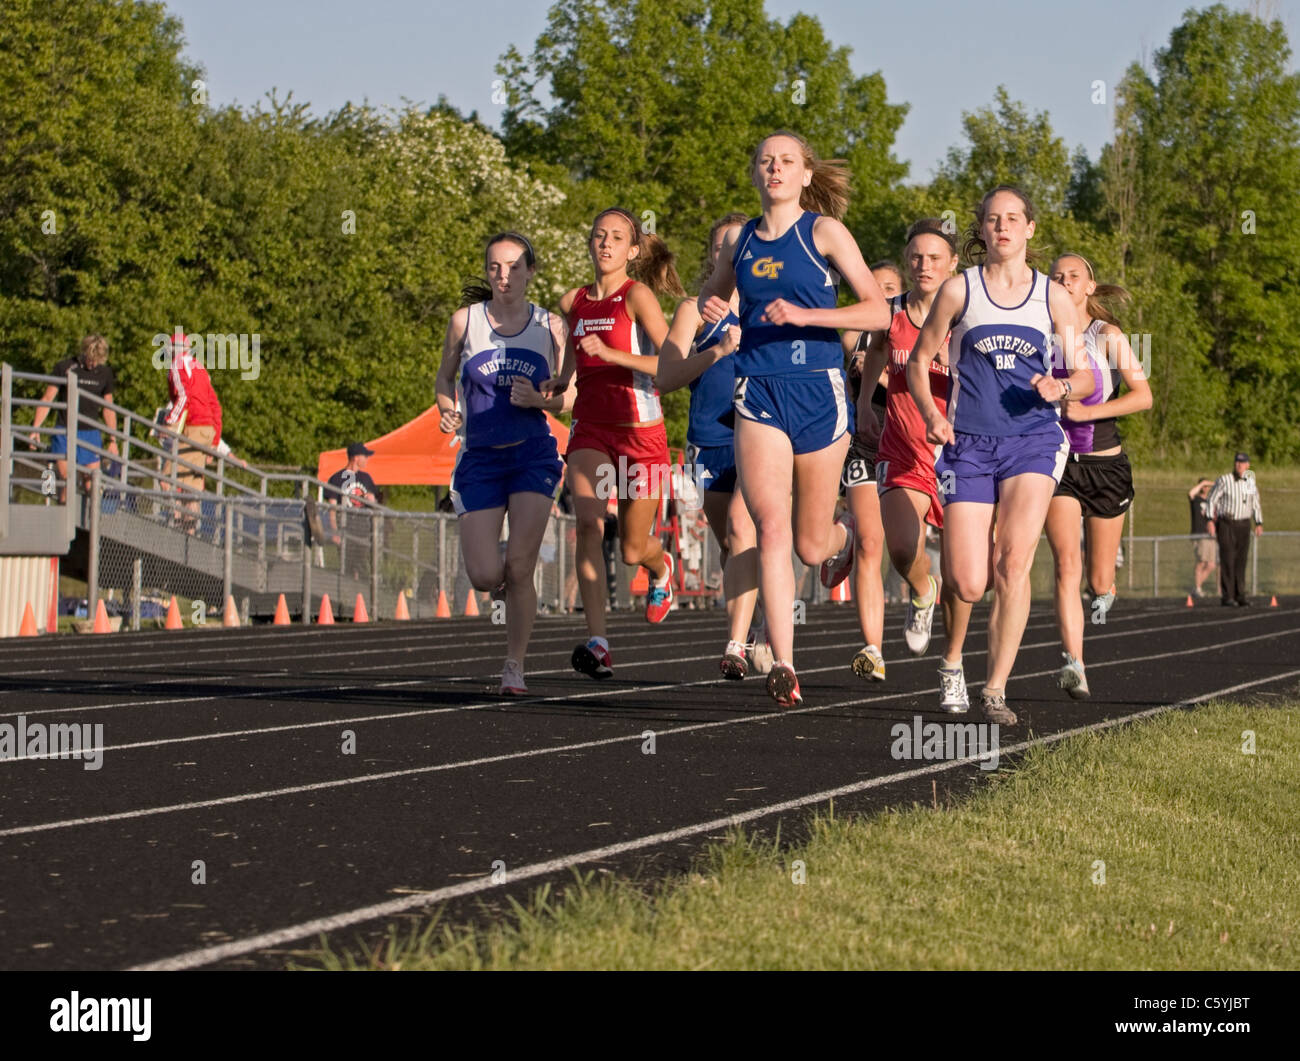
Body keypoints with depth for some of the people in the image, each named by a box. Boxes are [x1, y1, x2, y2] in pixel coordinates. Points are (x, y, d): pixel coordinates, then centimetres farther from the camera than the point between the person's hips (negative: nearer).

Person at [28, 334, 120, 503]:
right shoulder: (65, 368, -4)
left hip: (90, 433, 2)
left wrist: (113, 440, 14)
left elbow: (108, 408, 15)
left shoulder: (105, 373, 6)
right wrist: (35, 428, -7)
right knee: (65, 478, -8)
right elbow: (47, 399, 0)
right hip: (64, 431, -2)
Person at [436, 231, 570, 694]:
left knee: (519, 568, -11)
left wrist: (539, 399, -12)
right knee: (485, 577, -9)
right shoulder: (466, 320, 2)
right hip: (480, 456, 0)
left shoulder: (549, 325, 3)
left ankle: (515, 667, 4)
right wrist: (447, 409, -4)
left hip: (533, 455, 0)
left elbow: (565, 397, 9)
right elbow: (445, 376, 16)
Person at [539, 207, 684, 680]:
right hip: (590, 430, 3)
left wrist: (611, 354, -25)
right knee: (588, 522, -22)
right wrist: (557, 384, 6)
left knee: (633, 549, 8)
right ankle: (597, 642, -28)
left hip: (640, 432, -3)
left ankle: (661, 567, 48)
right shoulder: (573, 303, 8)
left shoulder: (638, 296, -8)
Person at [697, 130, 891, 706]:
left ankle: (844, 533, 48)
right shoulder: (739, 240, 10)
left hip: (818, 390, -2)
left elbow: (878, 311, -7)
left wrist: (803, 314, -19)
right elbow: (712, 292, 29)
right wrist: (709, 305, 4)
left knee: (811, 545, 8)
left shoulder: (824, 232, -1)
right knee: (771, 528, -16)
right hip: (758, 393, 2)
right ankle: (784, 667, -20)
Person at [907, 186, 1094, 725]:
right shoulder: (959, 290, 5)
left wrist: (1062, 388, -11)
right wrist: (930, 413, -6)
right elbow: (919, 360, 11)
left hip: (1033, 438, 0)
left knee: (1014, 558, -20)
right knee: (969, 587, -8)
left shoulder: (1053, 297, 7)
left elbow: (1085, 376, 11)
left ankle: (996, 688, -14)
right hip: (969, 442, 0)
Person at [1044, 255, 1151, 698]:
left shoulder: (1108, 336, -4)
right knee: (1066, 565, -19)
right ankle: (1074, 665, -25)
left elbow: (1143, 395, -13)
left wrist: (1087, 411, -23)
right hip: (1058, 463, 1)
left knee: (1098, 581, 7)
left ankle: (1105, 589, 45)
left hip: (1105, 465, -1)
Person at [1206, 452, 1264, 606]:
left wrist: (1259, 523, 7)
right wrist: (1210, 520, -15)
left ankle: (1240, 595, 7)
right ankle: (1227, 597, -7)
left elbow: (1255, 505, 17)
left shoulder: (1251, 482, 8)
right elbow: (1212, 500, -5)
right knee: (1227, 560, -8)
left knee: (1241, 560, 3)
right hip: (1226, 524, -4)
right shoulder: (1224, 480, -6)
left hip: (1243, 525, 4)